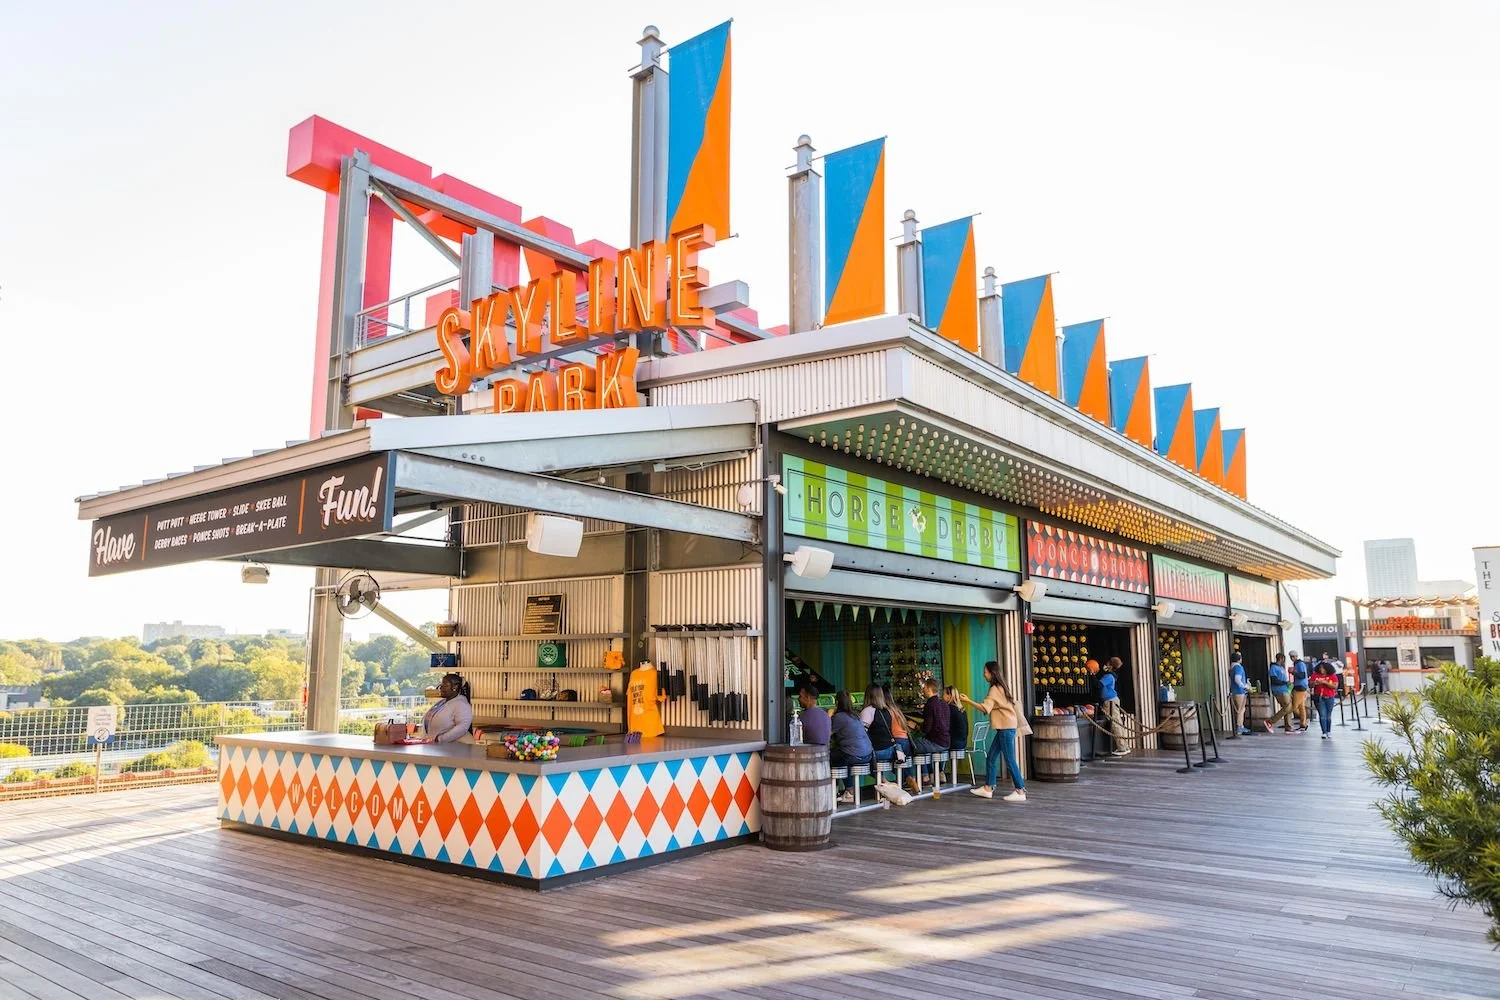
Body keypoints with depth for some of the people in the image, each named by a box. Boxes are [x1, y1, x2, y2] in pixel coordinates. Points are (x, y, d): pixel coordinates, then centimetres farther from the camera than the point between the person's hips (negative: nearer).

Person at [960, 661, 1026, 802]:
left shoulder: (995, 689, -14)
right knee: (991, 757, 10)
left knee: (1009, 760, -6)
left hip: (1006, 728, -10)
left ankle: (1020, 791, -2)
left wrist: (968, 701, -23)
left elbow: (985, 708, -24)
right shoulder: (1001, 686, 14)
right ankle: (988, 788, 13)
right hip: (1005, 727, 10)